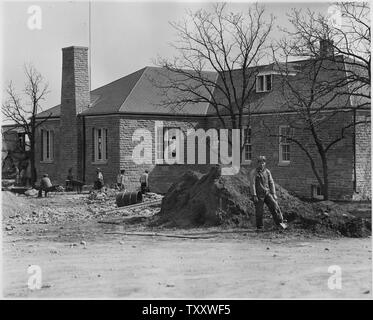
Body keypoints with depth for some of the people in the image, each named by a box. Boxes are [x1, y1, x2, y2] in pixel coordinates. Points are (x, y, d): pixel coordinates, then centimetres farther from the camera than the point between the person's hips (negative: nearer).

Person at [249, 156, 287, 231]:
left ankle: (280, 223, -8)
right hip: (258, 194, -4)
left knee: (274, 206, -11)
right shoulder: (254, 172, -4)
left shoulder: (267, 172, 10)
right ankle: (259, 227, 13)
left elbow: (271, 183, 13)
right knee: (259, 211, -1)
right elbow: (252, 184, -8)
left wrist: (273, 194, 6)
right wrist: (254, 196, -14)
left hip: (267, 193, 4)